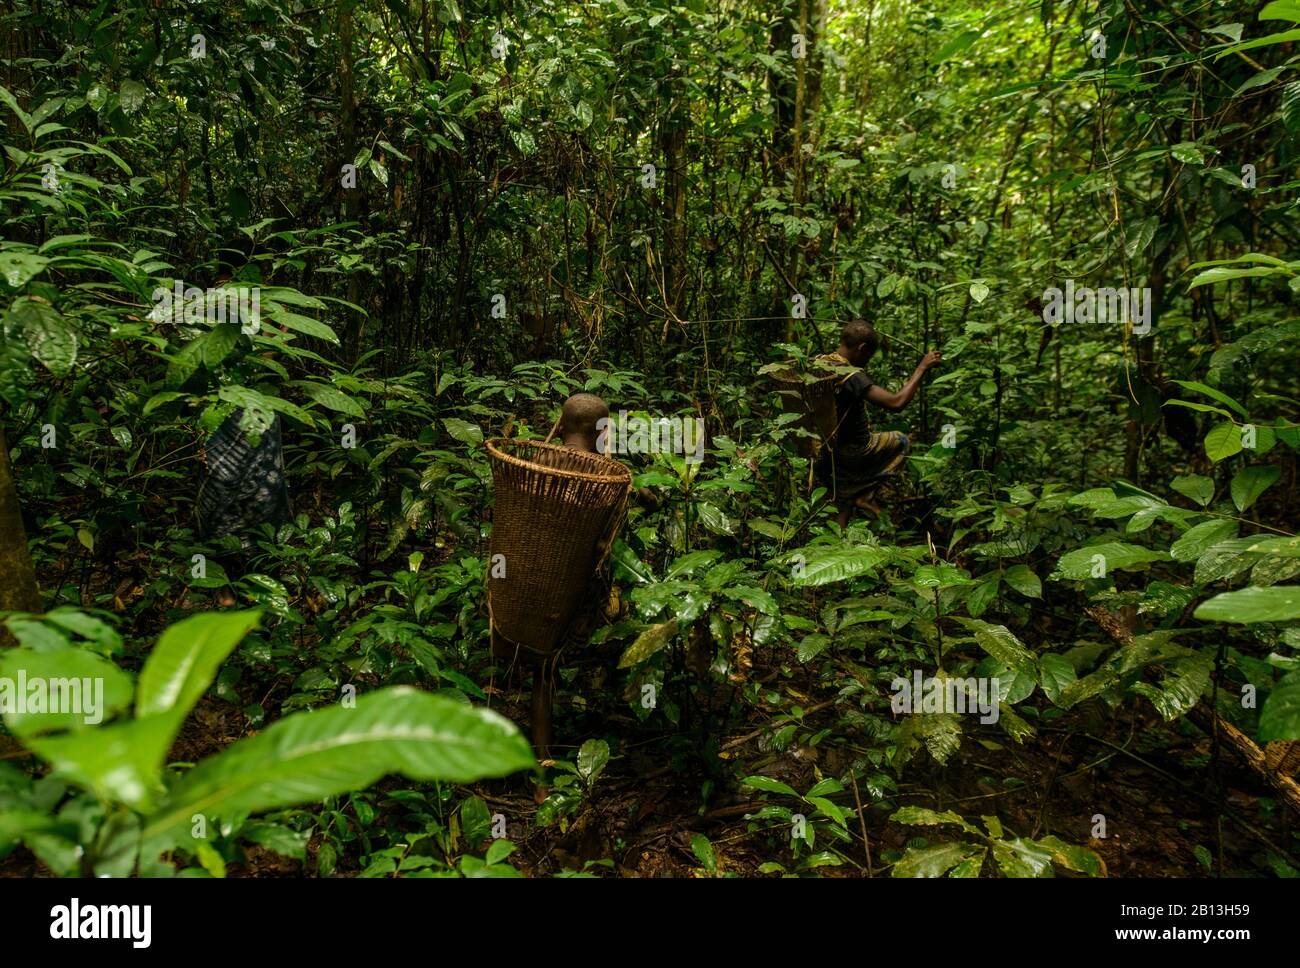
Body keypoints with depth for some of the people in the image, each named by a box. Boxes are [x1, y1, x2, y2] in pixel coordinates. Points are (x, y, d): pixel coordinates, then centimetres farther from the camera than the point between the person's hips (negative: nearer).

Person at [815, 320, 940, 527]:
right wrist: (923, 367, -25)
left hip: (824, 449, 7)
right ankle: (863, 495, 12)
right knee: (902, 442, 17)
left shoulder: (818, 363, -4)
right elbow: (897, 402, -34)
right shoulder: (852, 377, -28)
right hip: (852, 452, -7)